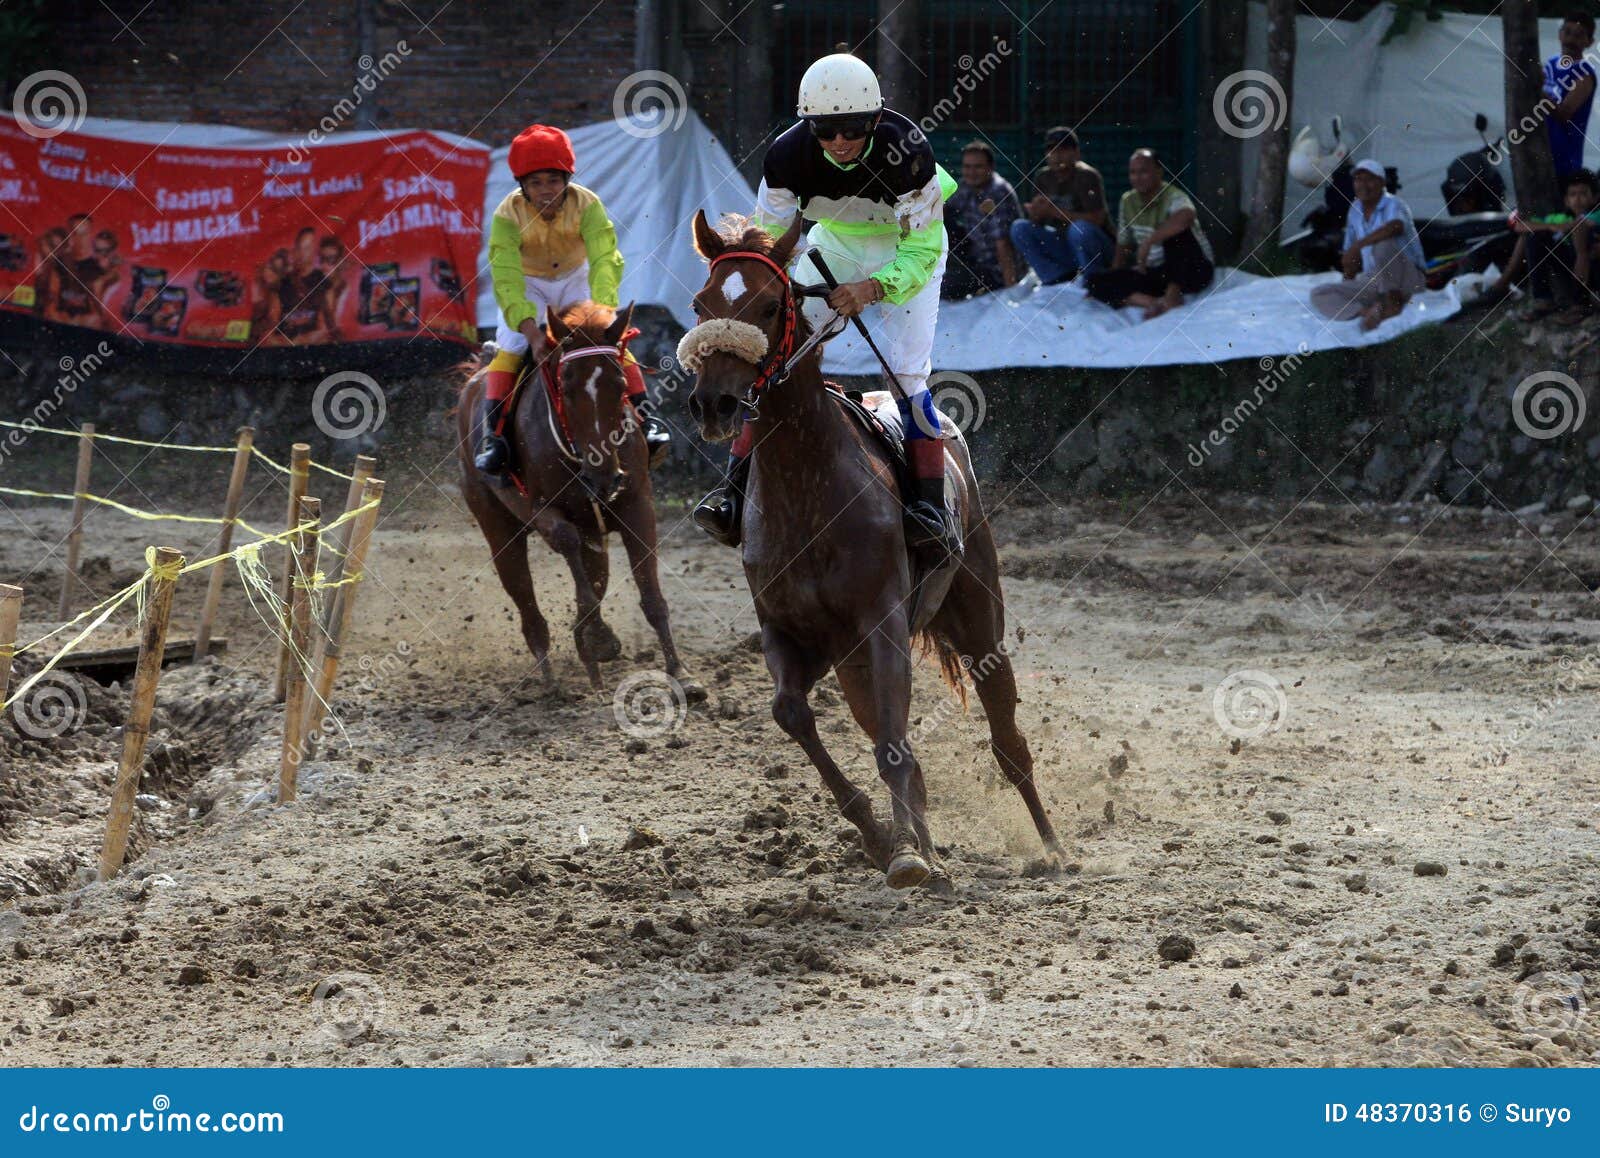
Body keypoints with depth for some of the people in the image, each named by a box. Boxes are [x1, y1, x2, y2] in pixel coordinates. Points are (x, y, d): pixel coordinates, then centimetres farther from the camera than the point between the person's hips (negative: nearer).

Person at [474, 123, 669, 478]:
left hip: (576, 279, 1)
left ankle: (644, 417, -10)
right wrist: (532, 331, -49)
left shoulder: (587, 206, -26)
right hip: (527, 285, -1)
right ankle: (490, 432, -24)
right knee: (511, 346, -21)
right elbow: (507, 280, -36)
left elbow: (606, 262, -35)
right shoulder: (507, 216, -28)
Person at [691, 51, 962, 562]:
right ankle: (736, 491, -1)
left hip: (906, 248, -3)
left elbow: (923, 250, -27)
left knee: (907, 375, -17)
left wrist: (874, 288, -42)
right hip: (834, 245, 3)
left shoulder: (909, 151, -35)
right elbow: (770, 241, -14)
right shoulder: (788, 155, -27)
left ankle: (931, 507, -10)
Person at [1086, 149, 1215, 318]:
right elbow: (1124, 245, 14)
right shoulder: (1127, 202, 4)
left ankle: (1173, 293, -32)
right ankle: (1152, 302, -33)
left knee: (1175, 231, -33)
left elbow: (1186, 217, -42)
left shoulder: (1173, 197, -17)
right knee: (1095, 281, -14)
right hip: (1155, 273, 6)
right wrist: (1115, 280, 3)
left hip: (1192, 270, -6)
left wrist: (1148, 242, -38)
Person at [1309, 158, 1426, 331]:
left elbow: (1396, 226, -37)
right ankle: (1366, 312, -31)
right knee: (1318, 296, -11)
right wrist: (1347, 287, 11)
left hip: (1407, 278, -6)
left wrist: (1358, 245, -40)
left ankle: (1393, 302, -24)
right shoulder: (1356, 209, 10)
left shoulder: (1392, 205, -12)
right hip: (1372, 281, 6)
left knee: (1382, 244, -37)